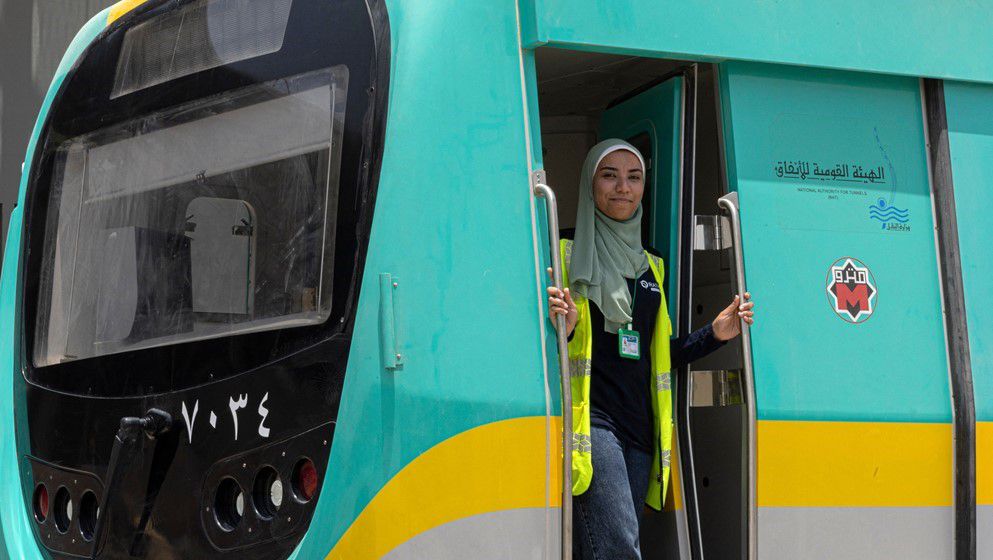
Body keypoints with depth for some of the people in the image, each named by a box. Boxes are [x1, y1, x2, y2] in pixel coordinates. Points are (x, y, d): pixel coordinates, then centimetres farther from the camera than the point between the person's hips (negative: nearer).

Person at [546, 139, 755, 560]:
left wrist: (715, 334, 10)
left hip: (640, 430, 6)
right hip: (592, 423, -6)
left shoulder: (651, 267, 20)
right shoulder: (567, 256, 2)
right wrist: (562, 329, -25)